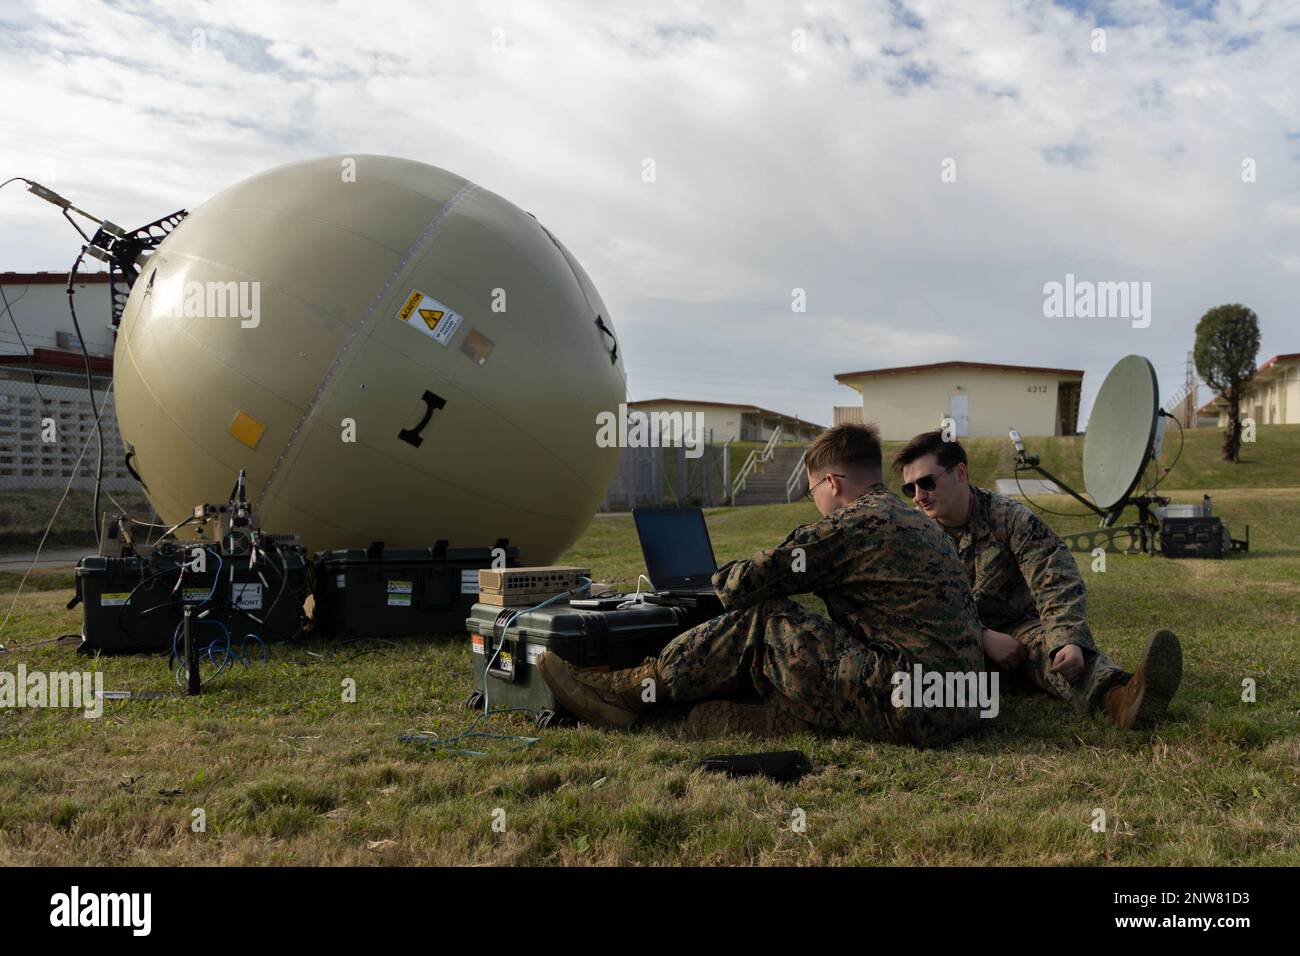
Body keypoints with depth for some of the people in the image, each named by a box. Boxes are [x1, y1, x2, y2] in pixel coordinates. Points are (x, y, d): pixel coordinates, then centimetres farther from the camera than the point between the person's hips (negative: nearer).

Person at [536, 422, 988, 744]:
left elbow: (743, 584, -11)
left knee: (760, 623, -4)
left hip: (914, 705, -9)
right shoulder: (917, 522, 19)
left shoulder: (854, 524, -11)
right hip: (959, 707, 9)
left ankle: (635, 691, 3)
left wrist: (725, 574, 12)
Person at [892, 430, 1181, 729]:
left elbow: (1059, 583, -17)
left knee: (1049, 640, -35)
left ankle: (1118, 695, -66)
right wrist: (984, 637, -24)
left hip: (1019, 628, 0)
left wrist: (1069, 641, -36)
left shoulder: (1009, 517, -7)